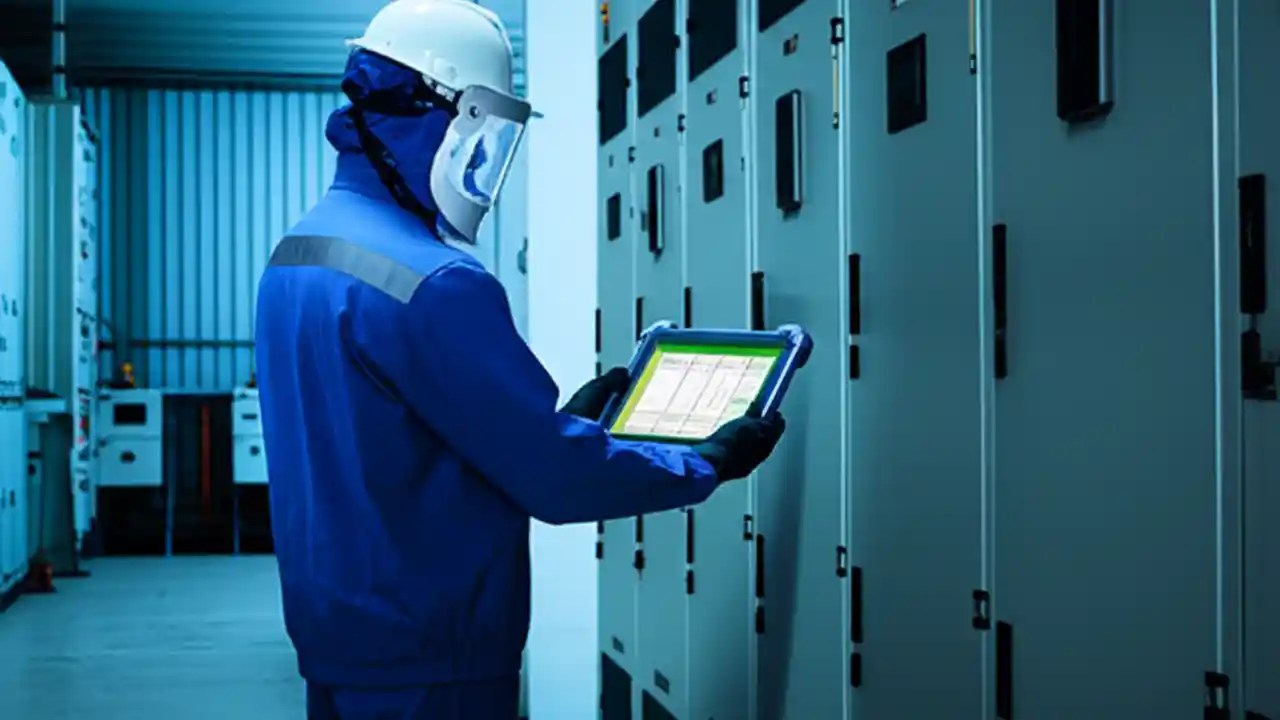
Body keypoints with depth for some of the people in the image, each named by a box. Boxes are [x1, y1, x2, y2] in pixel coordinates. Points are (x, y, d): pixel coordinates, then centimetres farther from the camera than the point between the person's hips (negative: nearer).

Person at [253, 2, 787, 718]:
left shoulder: (298, 253, 7)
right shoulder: (432, 284, -23)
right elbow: (556, 477, -20)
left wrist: (564, 419, 17)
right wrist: (709, 464, -6)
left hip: (339, 631, 9)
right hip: (427, 660, -9)